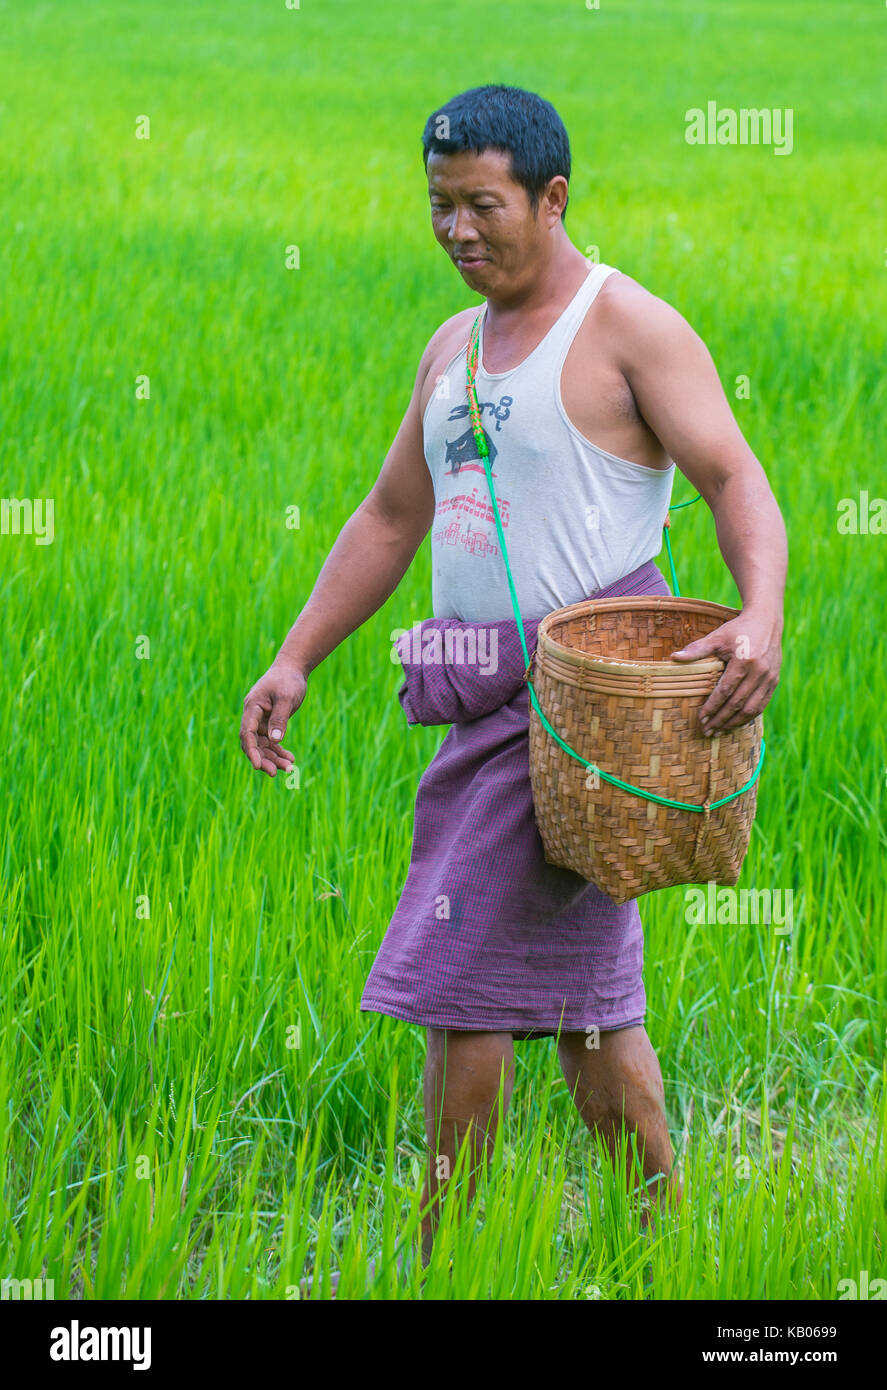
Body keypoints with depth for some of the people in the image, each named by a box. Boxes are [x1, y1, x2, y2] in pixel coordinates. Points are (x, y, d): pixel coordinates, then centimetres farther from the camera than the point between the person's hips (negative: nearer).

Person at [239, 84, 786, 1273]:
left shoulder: (630, 329, -8)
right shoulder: (455, 349, 16)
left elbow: (736, 480, -16)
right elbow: (390, 520, 21)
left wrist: (762, 615, -34)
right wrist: (294, 662, 13)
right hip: (494, 702, 8)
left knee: (462, 971, -10)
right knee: (578, 990, 13)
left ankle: (439, 1262, -3)